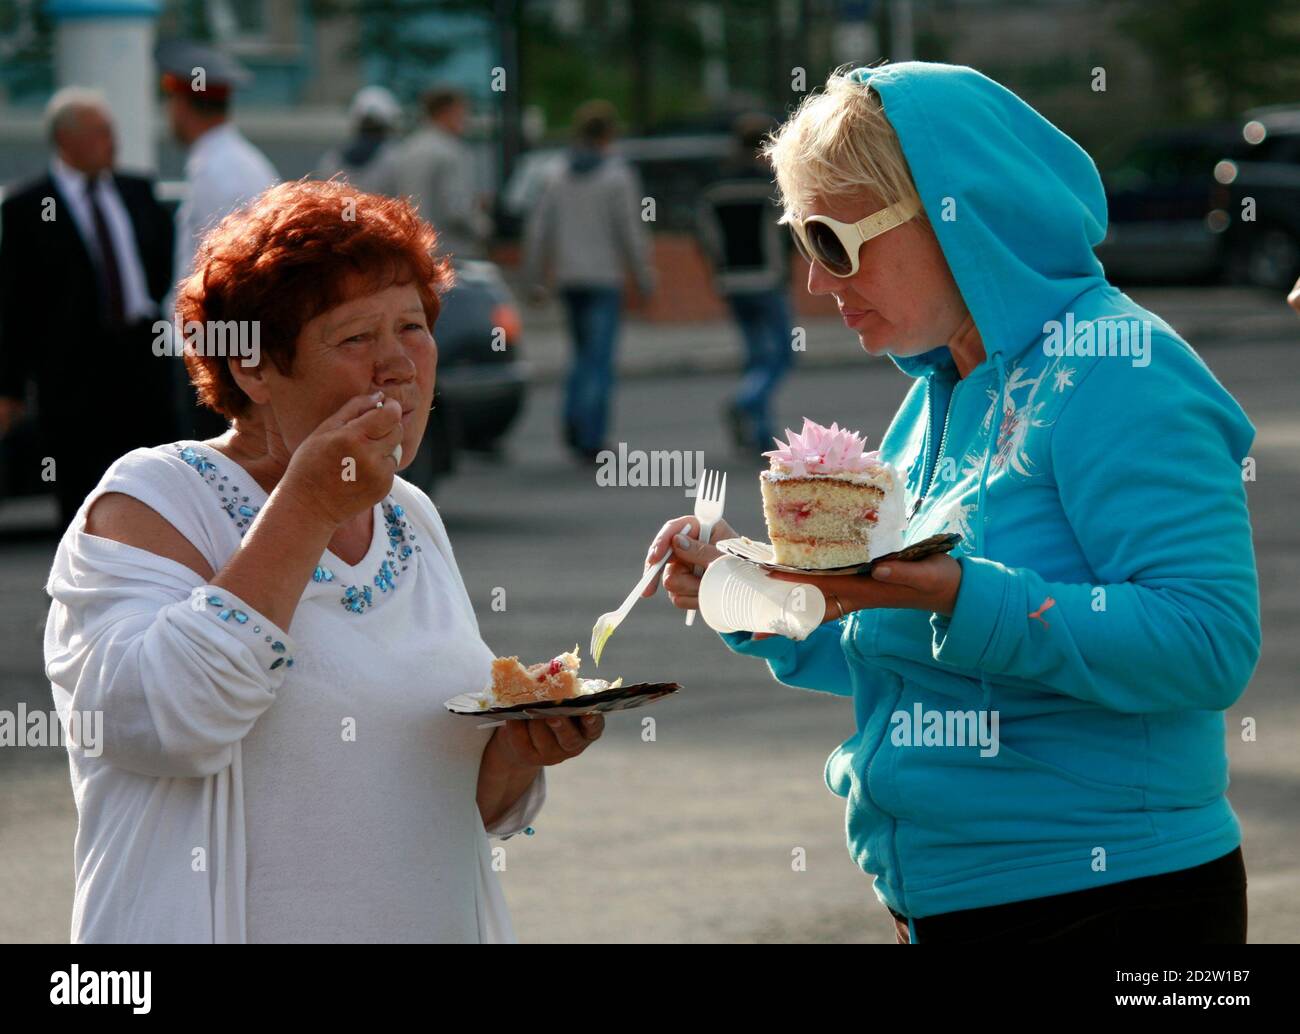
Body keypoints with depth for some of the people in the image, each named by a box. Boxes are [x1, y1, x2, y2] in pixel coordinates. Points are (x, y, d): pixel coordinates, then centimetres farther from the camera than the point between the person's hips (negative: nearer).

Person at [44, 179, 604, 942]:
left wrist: (519, 748, -6)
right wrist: (307, 508, -22)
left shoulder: (413, 521, 9)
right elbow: (159, 723, -26)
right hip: (232, 929, -6)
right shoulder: (155, 501, -9)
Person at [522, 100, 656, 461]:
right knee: (599, 362, -3)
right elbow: (630, 231, -12)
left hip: (569, 280, 5)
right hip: (604, 278, -5)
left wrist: (534, 279, 10)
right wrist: (645, 278, -3)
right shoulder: (618, 176, -8)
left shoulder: (561, 177, 7)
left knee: (584, 355, 20)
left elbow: (538, 230, 4)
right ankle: (590, 439, -9)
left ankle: (573, 421, 1)